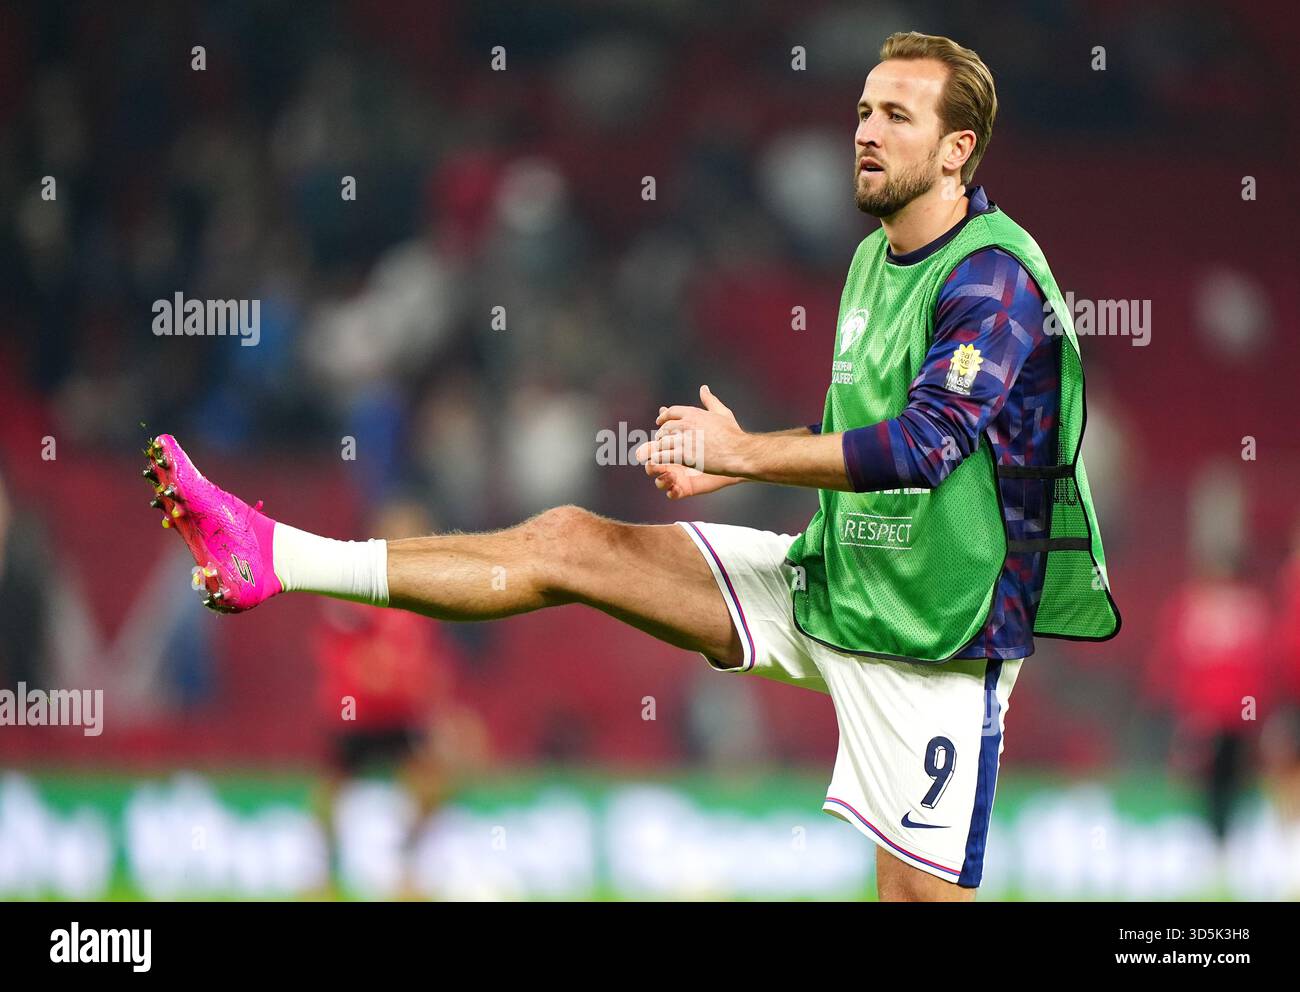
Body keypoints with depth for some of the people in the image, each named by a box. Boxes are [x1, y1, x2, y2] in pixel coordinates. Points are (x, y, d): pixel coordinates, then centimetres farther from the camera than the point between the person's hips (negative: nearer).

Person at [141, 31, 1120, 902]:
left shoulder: (994, 278, -18)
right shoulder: (875, 256, 11)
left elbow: (921, 443, -30)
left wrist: (744, 452, -27)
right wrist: (716, 467, 9)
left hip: (931, 635, -8)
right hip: (828, 575, 8)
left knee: (920, 891, -8)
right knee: (570, 541, 0)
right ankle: (269, 560, -2)